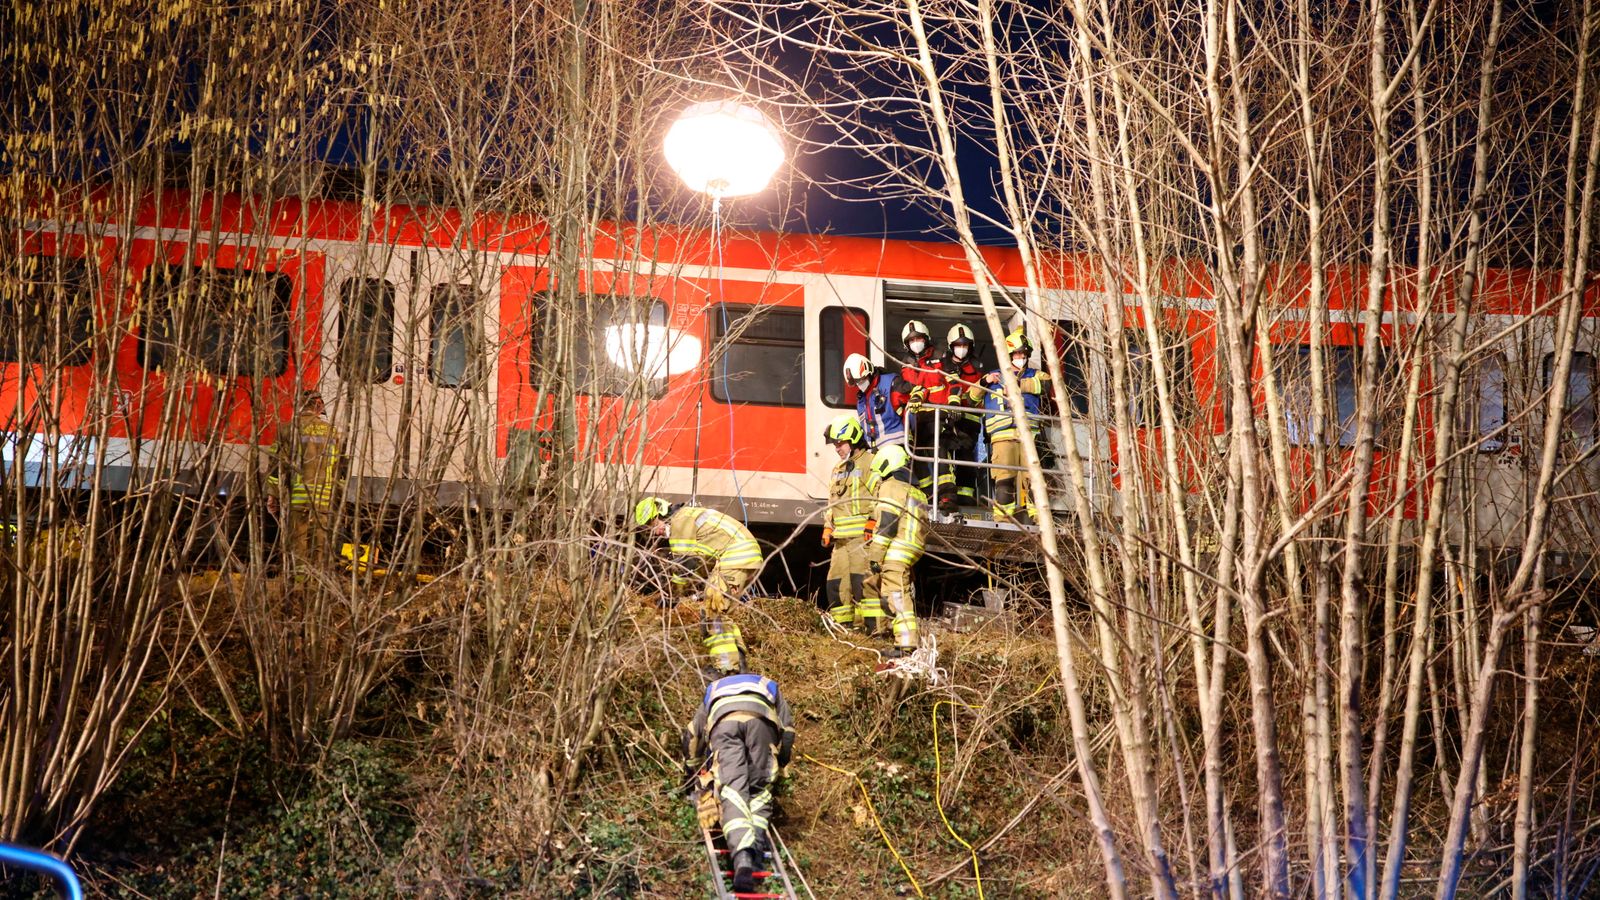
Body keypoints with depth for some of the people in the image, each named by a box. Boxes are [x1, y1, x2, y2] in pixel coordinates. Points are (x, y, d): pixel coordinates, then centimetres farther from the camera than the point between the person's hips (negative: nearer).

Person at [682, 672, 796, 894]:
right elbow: (787, 730, 37)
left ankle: (743, 856, -33)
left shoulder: (714, 692, 48)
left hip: (723, 720, 0)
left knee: (732, 789, -12)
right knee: (759, 785, 13)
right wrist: (778, 764, 52)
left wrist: (692, 769, 68)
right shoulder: (769, 687, 45)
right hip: (760, 719, 0)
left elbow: (691, 735, 53)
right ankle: (758, 835, -15)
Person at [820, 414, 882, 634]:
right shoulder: (838, 469, 24)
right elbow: (832, 503, 31)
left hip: (862, 536, -9)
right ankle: (842, 626, 16)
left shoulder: (869, 463, -4)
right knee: (837, 582, 8)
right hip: (841, 539, 9)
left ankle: (874, 627, -17)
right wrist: (827, 528, 19)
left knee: (862, 581, -17)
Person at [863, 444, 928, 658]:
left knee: (898, 599, -12)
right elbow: (923, 529, 25)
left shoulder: (890, 487, -4)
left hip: (893, 557, -9)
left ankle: (906, 646, -17)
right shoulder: (916, 494, 25)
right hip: (909, 557, 9)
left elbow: (886, 525, -13)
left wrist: (875, 556, -13)